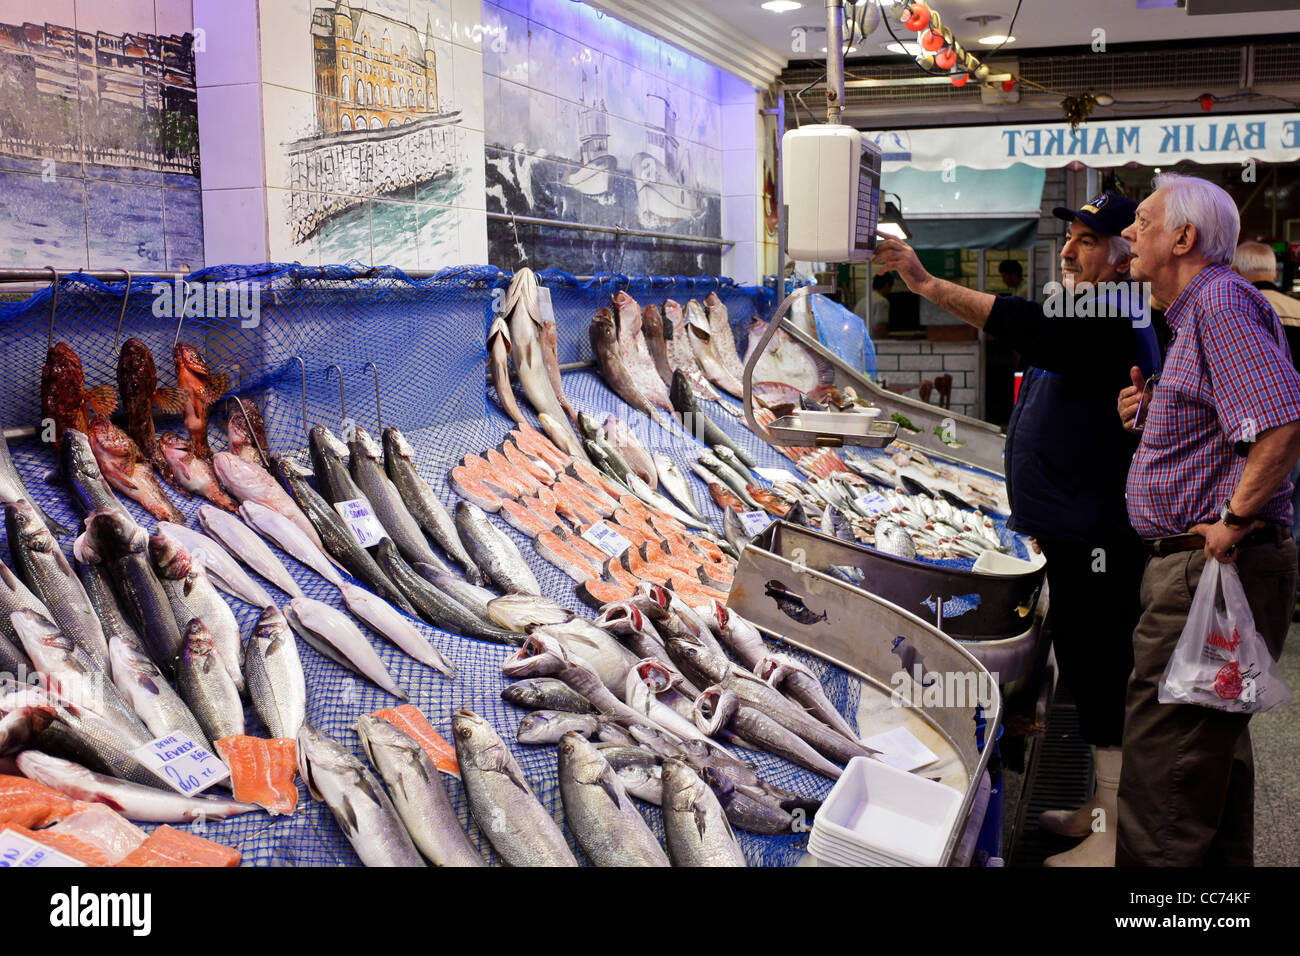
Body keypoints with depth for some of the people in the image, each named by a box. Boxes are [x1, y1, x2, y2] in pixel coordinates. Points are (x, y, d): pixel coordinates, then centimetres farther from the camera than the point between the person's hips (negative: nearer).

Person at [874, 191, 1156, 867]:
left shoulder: (1109, 320, -17)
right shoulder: (1086, 315, 18)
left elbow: (1027, 323, -31)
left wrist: (926, 283, -32)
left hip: (1097, 537, -11)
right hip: (1072, 531, 11)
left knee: (1101, 673, -4)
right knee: (1082, 668, 19)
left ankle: (1116, 837, 6)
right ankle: (1104, 807, 33)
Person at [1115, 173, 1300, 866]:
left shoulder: (1222, 300, -13)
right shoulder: (1196, 313, 21)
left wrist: (1234, 521, -21)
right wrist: (1151, 415, 12)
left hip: (1211, 572, -11)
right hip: (1208, 570, 11)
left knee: (1161, 770, -8)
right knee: (1212, 752, 20)